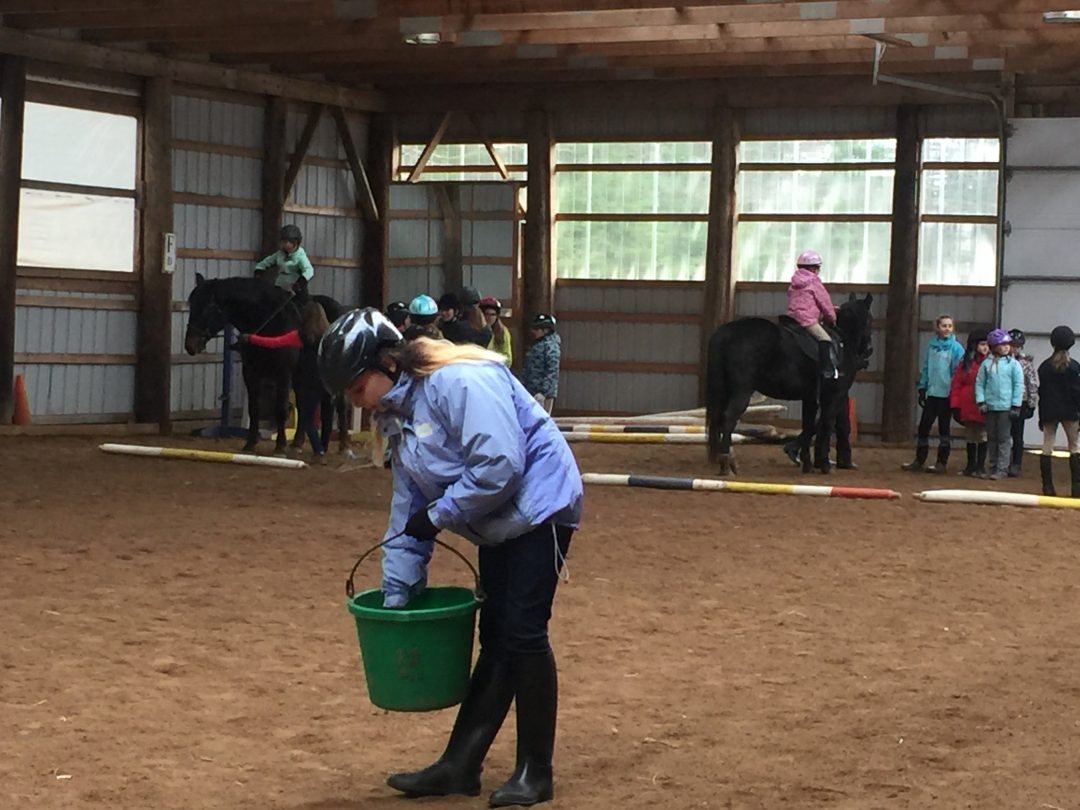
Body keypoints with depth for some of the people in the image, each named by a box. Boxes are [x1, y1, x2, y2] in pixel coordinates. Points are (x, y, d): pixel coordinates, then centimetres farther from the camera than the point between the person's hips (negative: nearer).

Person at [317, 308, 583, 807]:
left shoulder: (461, 382, -23)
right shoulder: (397, 414, 8)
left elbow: (499, 466, -30)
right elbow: (407, 508, 11)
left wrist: (437, 516, -18)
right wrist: (396, 592, 8)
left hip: (538, 508, -9)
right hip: (498, 526, 9)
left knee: (523, 633, -9)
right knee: (494, 640, 11)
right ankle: (460, 765, 14)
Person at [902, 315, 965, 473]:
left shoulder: (956, 348, -7)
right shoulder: (932, 345, 6)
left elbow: (958, 371, -8)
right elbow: (926, 368, 11)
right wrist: (922, 389, 9)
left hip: (947, 394, -4)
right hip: (932, 393, 4)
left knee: (944, 428, 4)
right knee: (924, 426, 6)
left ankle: (942, 463, 11)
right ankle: (919, 460, 15)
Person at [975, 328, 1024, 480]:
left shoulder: (1013, 364, -2)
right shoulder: (987, 364, 4)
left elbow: (1018, 386, -3)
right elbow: (979, 383, 6)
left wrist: (1015, 406, -7)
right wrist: (981, 401, -3)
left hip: (1006, 407, -3)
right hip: (990, 406, 3)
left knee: (1004, 438, -2)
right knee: (992, 438, 11)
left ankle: (1002, 469, -1)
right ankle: (993, 467, 20)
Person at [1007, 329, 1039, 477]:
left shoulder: (1027, 362, 0)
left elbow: (1033, 384, 0)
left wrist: (1032, 404, -4)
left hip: (1020, 403, -1)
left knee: (1017, 436, 4)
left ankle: (1016, 466, 10)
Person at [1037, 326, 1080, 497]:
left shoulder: (1044, 366, 3)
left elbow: (1041, 392, 5)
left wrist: (1041, 417, 10)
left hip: (1049, 411, 3)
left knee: (1047, 447, 3)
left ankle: (1047, 487, -1)